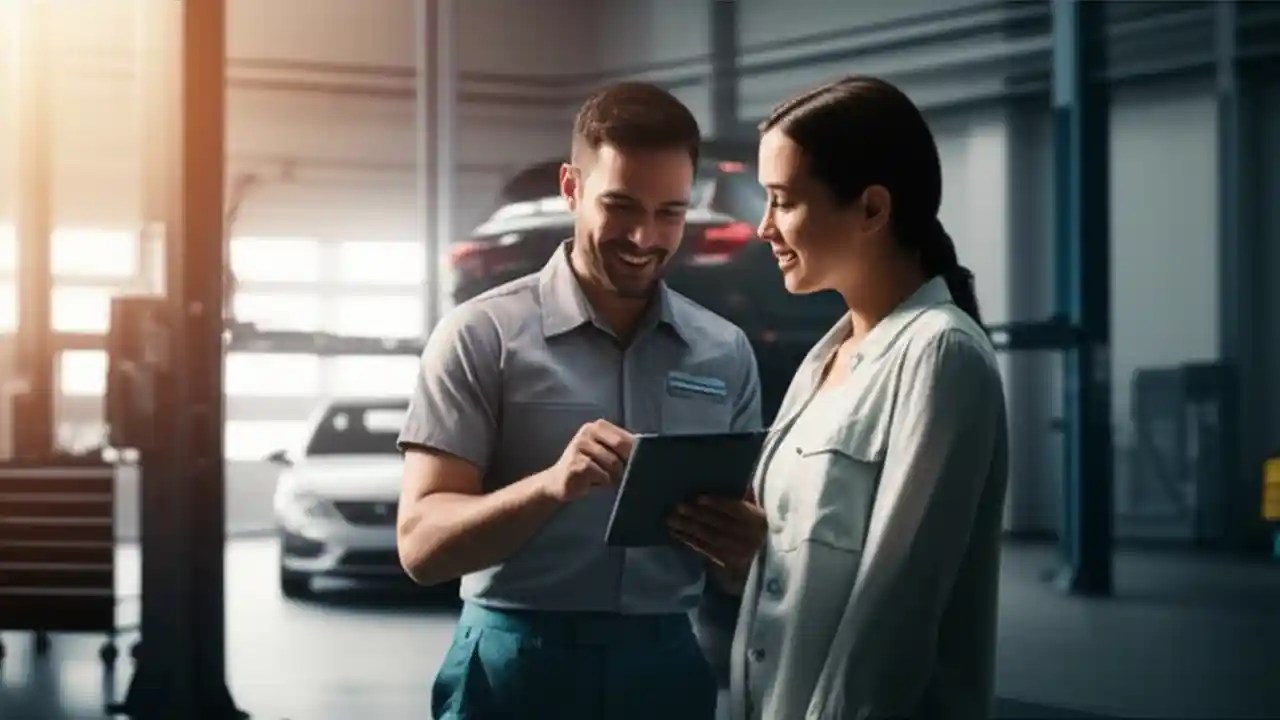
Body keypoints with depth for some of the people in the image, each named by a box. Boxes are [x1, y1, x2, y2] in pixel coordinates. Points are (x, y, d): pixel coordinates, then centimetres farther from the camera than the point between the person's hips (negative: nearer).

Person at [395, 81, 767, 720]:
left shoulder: (726, 354, 6)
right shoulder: (482, 336, -4)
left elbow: (744, 560, 12)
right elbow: (422, 542, -10)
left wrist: (740, 537, -11)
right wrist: (551, 485, -26)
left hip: (669, 669, 3)